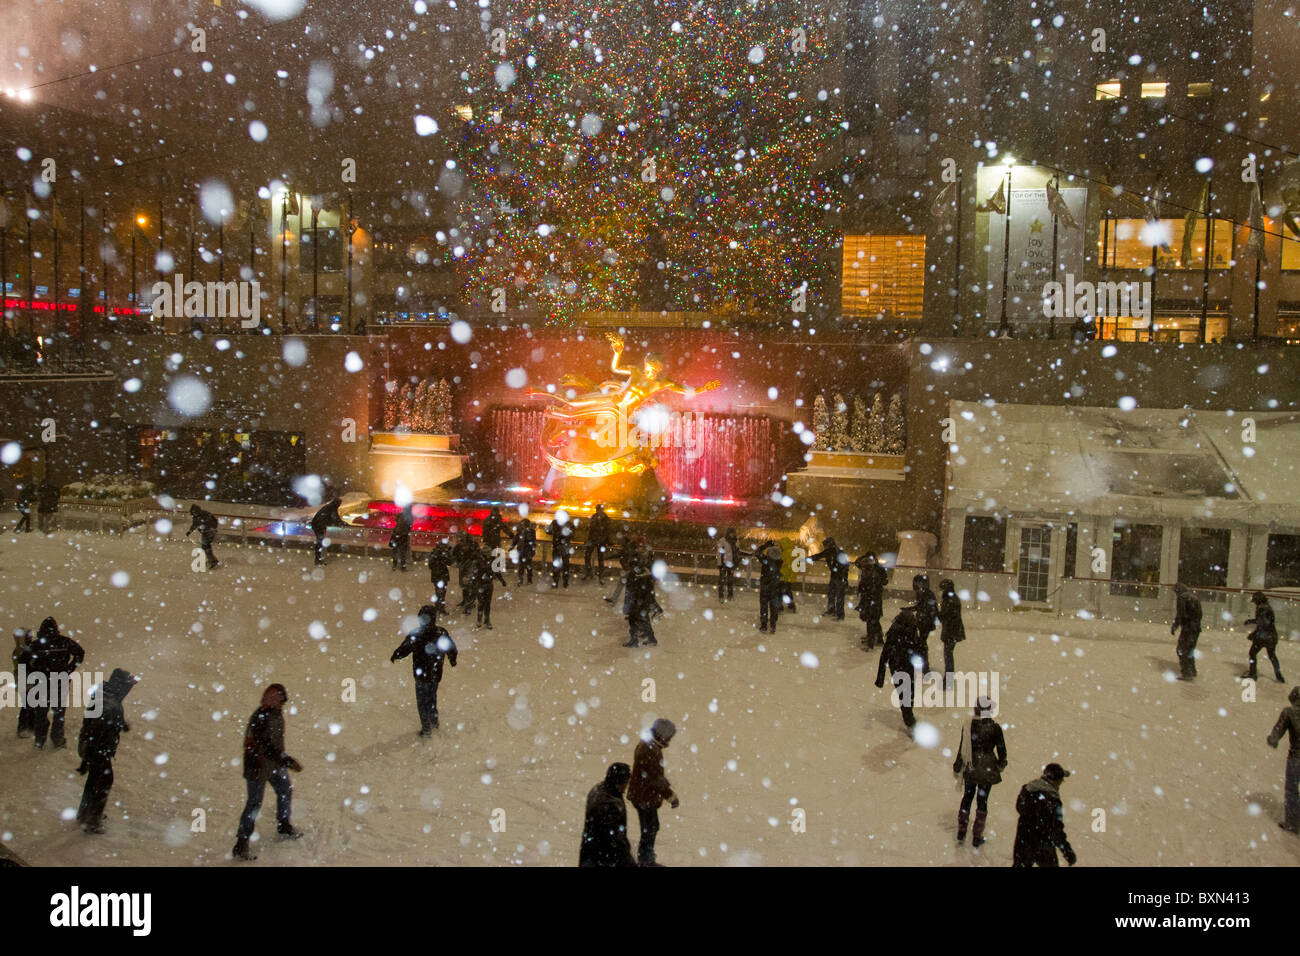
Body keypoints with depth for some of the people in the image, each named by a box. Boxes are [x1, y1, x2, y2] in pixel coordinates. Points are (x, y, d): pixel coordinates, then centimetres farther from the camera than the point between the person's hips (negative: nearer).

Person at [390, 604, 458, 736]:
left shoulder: (415, 635, -23)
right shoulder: (442, 633, -11)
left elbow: (404, 649, -16)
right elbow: (452, 648, 2)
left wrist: (394, 657, 7)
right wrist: (453, 661, 23)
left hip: (422, 675, -4)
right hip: (436, 674, 4)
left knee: (422, 702, 13)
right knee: (432, 698, 27)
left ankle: (426, 729, 22)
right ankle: (434, 722, 40)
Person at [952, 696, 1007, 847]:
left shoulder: (968, 725, -7)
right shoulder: (994, 727, -14)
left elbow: (962, 747, 0)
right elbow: (1001, 749, -3)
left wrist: (957, 766, 11)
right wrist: (1001, 763, 16)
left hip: (970, 768, 3)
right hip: (987, 769, -2)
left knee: (967, 797, 18)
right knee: (982, 800, 8)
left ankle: (961, 832, 26)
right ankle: (977, 837, 14)